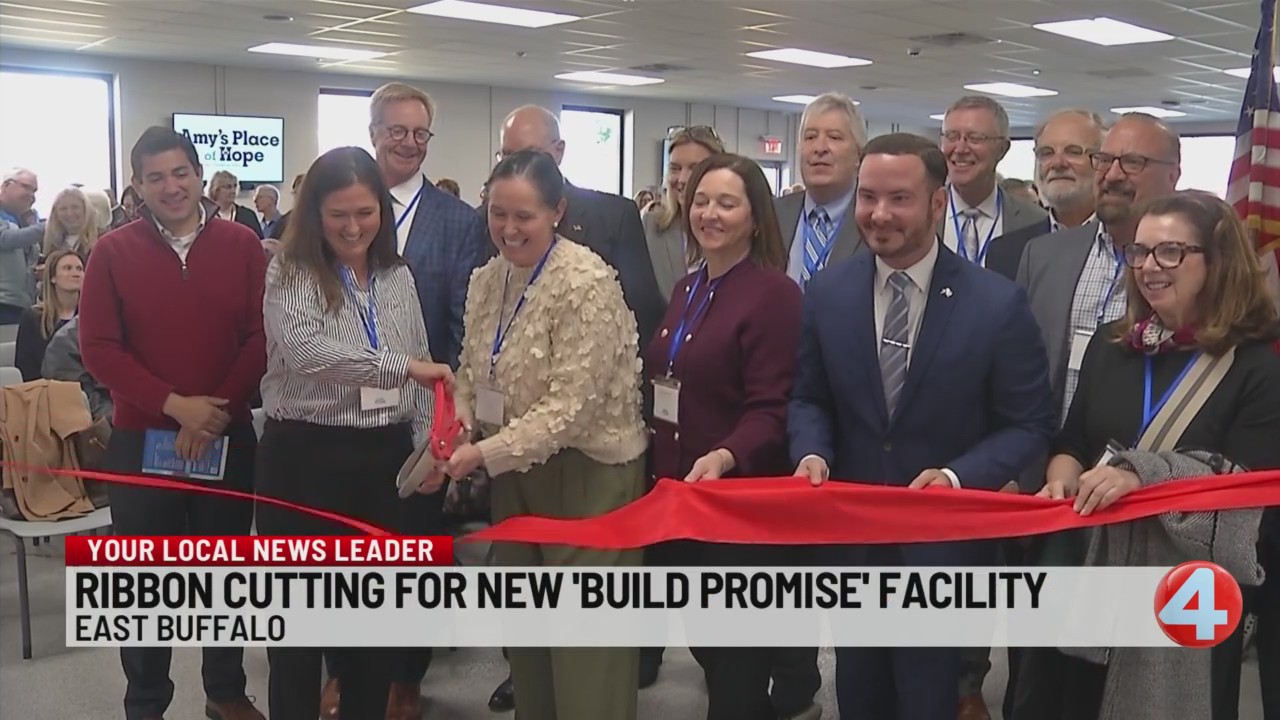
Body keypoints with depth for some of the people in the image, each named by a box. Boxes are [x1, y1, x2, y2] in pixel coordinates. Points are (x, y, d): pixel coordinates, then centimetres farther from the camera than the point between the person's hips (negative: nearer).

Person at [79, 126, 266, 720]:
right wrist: (175, 405, -16)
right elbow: (97, 348, -7)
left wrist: (217, 409, -13)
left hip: (229, 436, 1)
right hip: (142, 439, -1)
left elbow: (262, 337, -3)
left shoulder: (241, 244, 0)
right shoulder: (113, 252, -2)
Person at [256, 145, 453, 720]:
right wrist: (400, 366, -29)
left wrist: (428, 446, 4)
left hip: (384, 458, 5)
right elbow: (305, 351, -25)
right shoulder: (290, 273, -6)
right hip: (306, 458, -4)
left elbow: (420, 378, 14)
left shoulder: (398, 277, 10)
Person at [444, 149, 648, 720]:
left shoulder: (587, 283, -20)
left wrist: (484, 454, -25)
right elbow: (471, 375, 11)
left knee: (585, 648, 1)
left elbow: (571, 405, -23)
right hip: (516, 470, 7)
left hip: (586, 472, -7)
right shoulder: (487, 279, 3)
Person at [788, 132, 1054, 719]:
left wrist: (958, 477, -24)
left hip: (944, 542, -3)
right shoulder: (826, 294, -2)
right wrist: (812, 453, -15)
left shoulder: (999, 303, -13)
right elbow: (808, 398, 6)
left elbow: (1029, 425, -9)